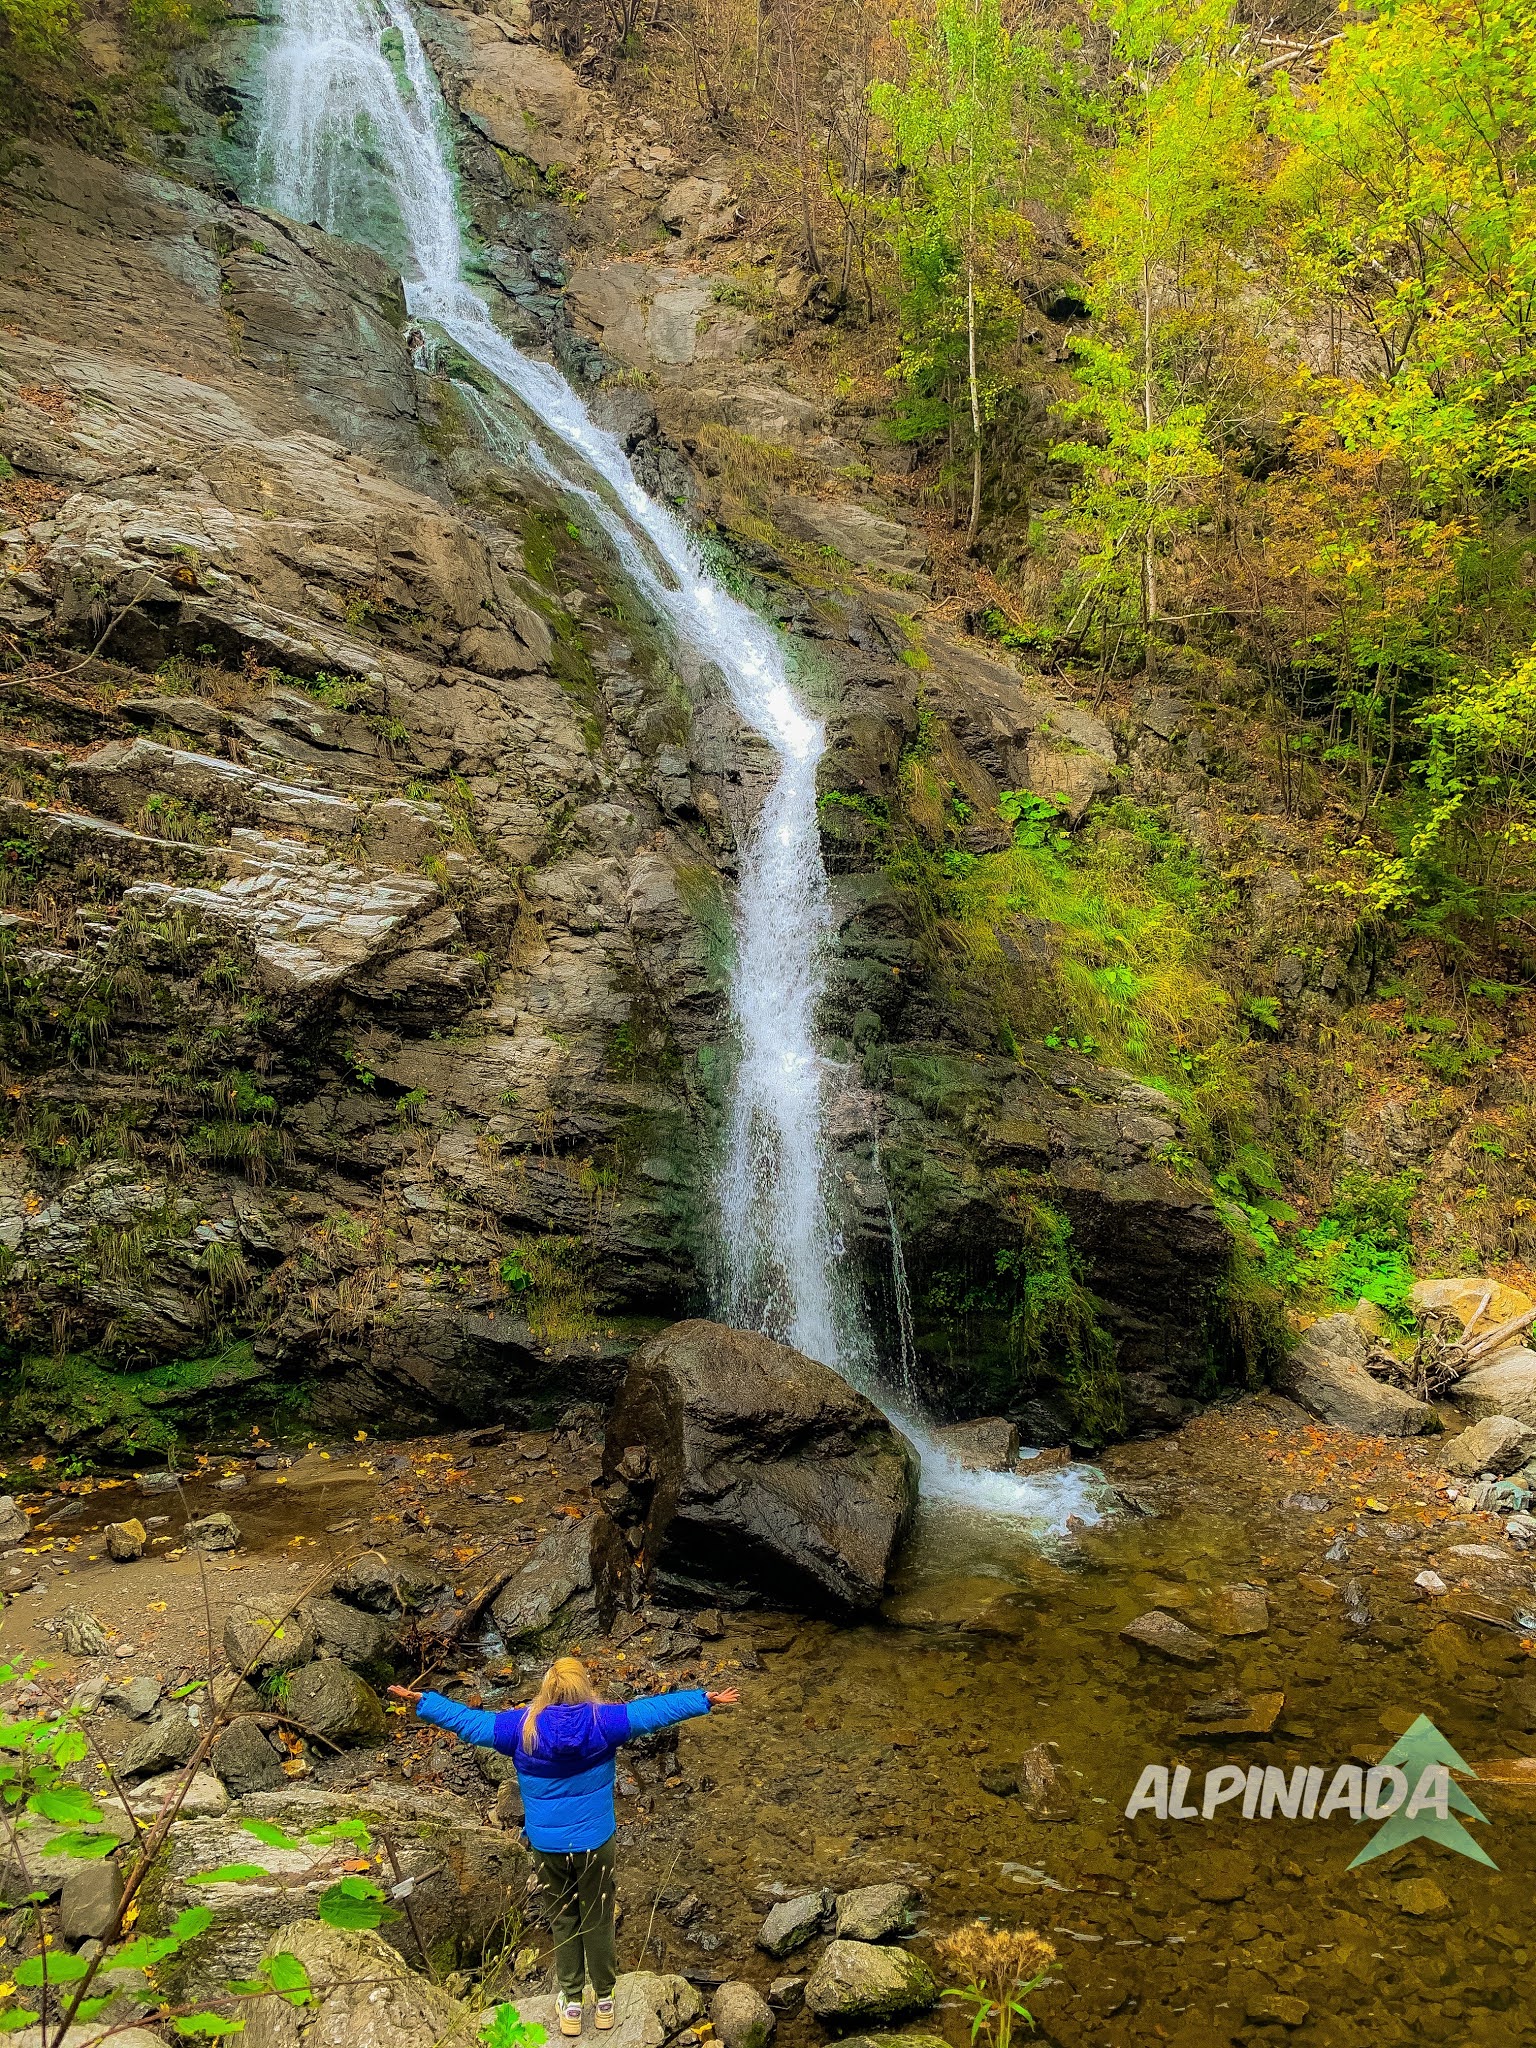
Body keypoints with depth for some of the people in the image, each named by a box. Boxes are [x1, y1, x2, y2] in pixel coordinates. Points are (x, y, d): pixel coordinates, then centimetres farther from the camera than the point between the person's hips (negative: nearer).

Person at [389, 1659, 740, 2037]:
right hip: (594, 1842, -1)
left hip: (547, 1846, 1)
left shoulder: (523, 1727, -15)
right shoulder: (602, 1722, -17)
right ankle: (604, 2001, 32)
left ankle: (571, 2006, 29)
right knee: (598, 1921, 17)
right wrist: (707, 1700, -5)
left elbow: (467, 1720, -6)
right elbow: (660, 1708, -13)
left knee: (563, 1920, 20)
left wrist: (420, 1701, 6)